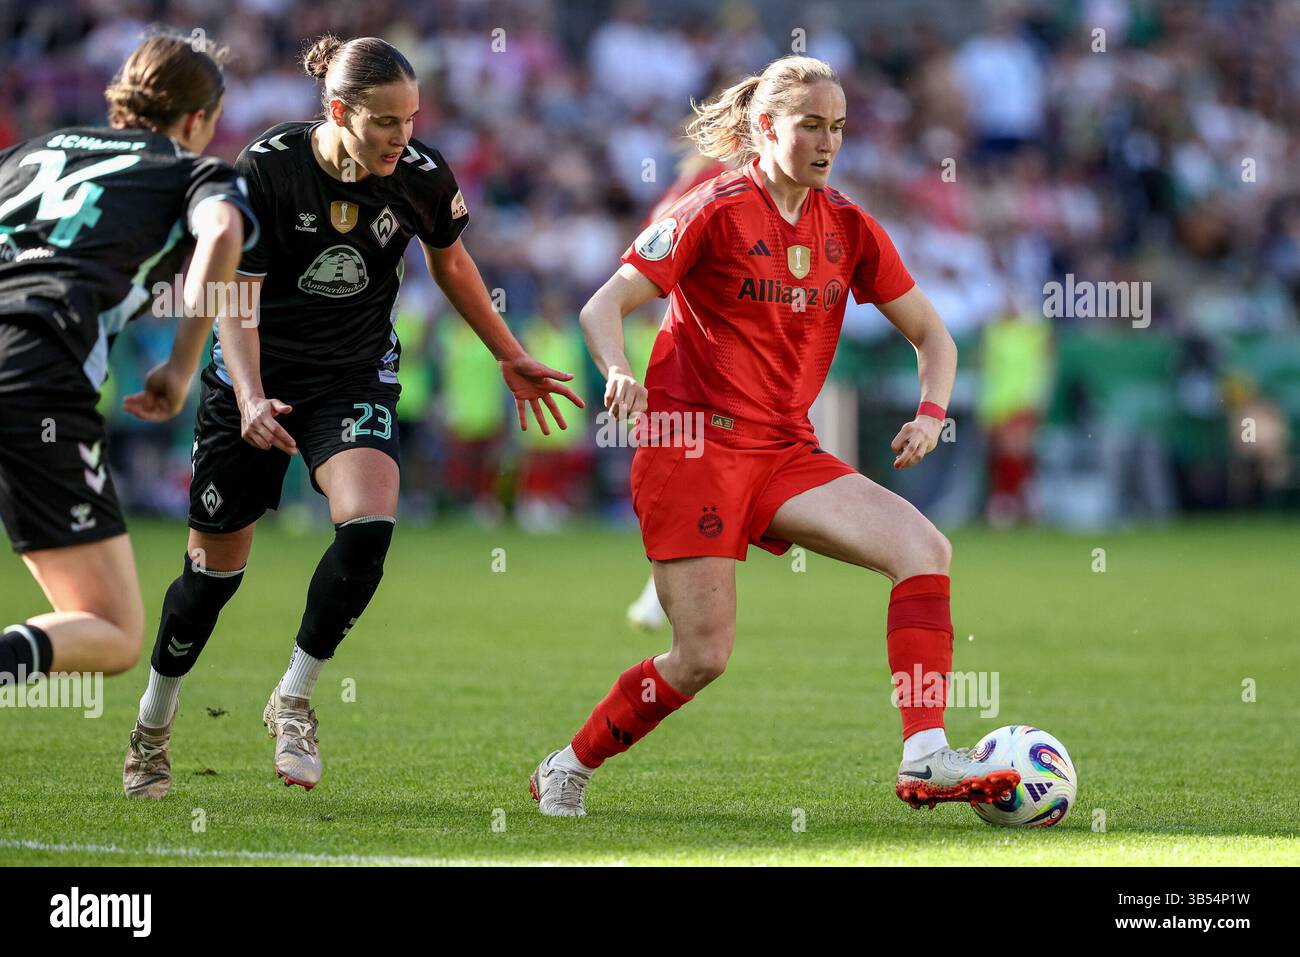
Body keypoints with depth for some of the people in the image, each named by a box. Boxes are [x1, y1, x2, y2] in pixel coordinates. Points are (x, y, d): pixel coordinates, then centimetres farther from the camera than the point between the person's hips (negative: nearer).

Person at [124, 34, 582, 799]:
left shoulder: (423, 175, -13)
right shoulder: (266, 168, -20)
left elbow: (450, 262, 9)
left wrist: (510, 357, 15)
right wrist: (250, 402, -29)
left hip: (356, 377, 1)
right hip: (258, 376, -1)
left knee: (369, 522, -26)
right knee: (217, 566, 4)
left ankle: (295, 699, -7)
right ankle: (151, 731, 28)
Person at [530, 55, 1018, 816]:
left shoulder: (848, 226, 7)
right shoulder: (716, 211, -7)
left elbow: (932, 334, 14)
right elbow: (604, 308, -9)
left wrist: (931, 413, -5)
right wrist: (619, 373, -30)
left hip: (786, 453, 6)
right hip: (694, 446, -5)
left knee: (925, 548, -16)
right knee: (704, 656, -9)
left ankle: (925, 759, -22)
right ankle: (568, 768, 14)